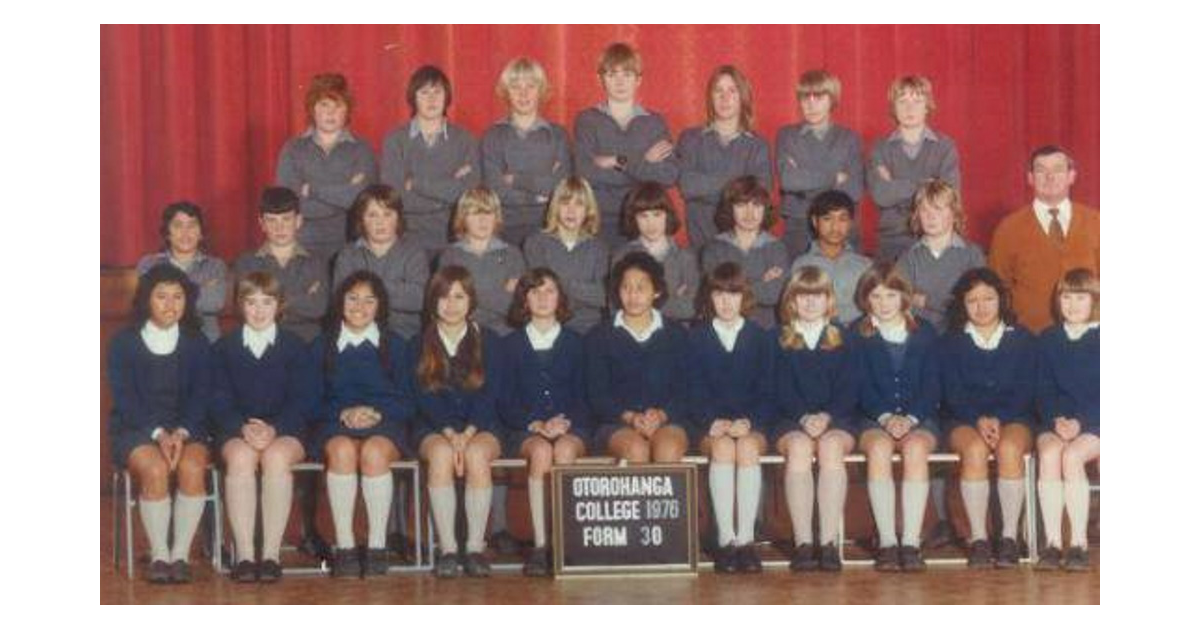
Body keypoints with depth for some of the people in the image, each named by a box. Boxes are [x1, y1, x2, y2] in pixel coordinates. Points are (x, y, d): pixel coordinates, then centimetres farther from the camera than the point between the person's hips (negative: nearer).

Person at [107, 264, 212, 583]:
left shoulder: (196, 343, 9)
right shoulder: (124, 343, 3)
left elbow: (200, 396, 3)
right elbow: (125, 400, -4)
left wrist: (181, 433, -16)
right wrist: (158, 434, -18)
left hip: (186, 429, 2)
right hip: (135, 430, -1)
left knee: (192, 468, -30)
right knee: (155, 469, -32)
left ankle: (181, 555, -23)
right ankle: (158, 556, -23)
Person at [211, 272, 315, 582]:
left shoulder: (296, 347, 11)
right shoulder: (224, 347, 14)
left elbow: (303, 401, 1)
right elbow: (220, 401, 4)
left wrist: (273, 429, -17)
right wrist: (244, 428, -16)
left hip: (285, 431, -1)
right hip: (237, 431, 1)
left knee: (276, 456, -35)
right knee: (240, 457, -34)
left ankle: (271, 554, -35)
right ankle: (244, 554, -37)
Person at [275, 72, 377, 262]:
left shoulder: (361, 150, 6)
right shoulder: (292, 150, 8)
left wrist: (312, 189, -5)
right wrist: (344, 192, -5)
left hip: (349, 247, 0)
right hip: (304, 247, 0)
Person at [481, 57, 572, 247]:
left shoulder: (557, 135, 12)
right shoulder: (494, 136, 10)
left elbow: (563, 186, 0)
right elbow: (495, 190, 0)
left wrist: (516, 180, -3)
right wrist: (539, 194, -3)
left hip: (546, 226, 1)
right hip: (506, 228, -1)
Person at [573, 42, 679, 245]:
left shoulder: (654, 122, 11)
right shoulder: (587, 120, 7)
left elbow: (671, 174, -3)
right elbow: (585, 172, -8)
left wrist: (619, 163, -8)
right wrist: (643, 164, -5)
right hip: (601, 220, -1)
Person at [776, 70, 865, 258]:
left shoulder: (849, 139, 8)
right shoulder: (786, 135, 8)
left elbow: (855, 191, -3)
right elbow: (787, 179, -8)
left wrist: (804, 178, -4)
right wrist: (835, 177, -3)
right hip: (797, 229, 0)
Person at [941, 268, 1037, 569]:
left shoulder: (1022, 339, 10)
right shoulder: (953, 341, 11)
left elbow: (1025, 391, 2)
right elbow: (952, 392, 2)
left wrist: (999, 419, -15)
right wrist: (978, 420, -16)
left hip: (1013, 418, 0)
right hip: (965, 420, 0)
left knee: (1010, 448, -34)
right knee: (974, 449, -34)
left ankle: (1009, 536, -29)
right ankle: (978, 538, -32)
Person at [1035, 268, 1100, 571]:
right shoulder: (1048, 339, 13)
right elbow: (1044, 391, 11)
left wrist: (1081, 422, -17)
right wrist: (1056, 420, -8)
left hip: (1094, 424, -3)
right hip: (1057, 423, 3)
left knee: (1072, 455, -32)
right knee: (1048, 454, -29)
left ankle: (1079, 544, -27)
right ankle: (1052, 543, -30)